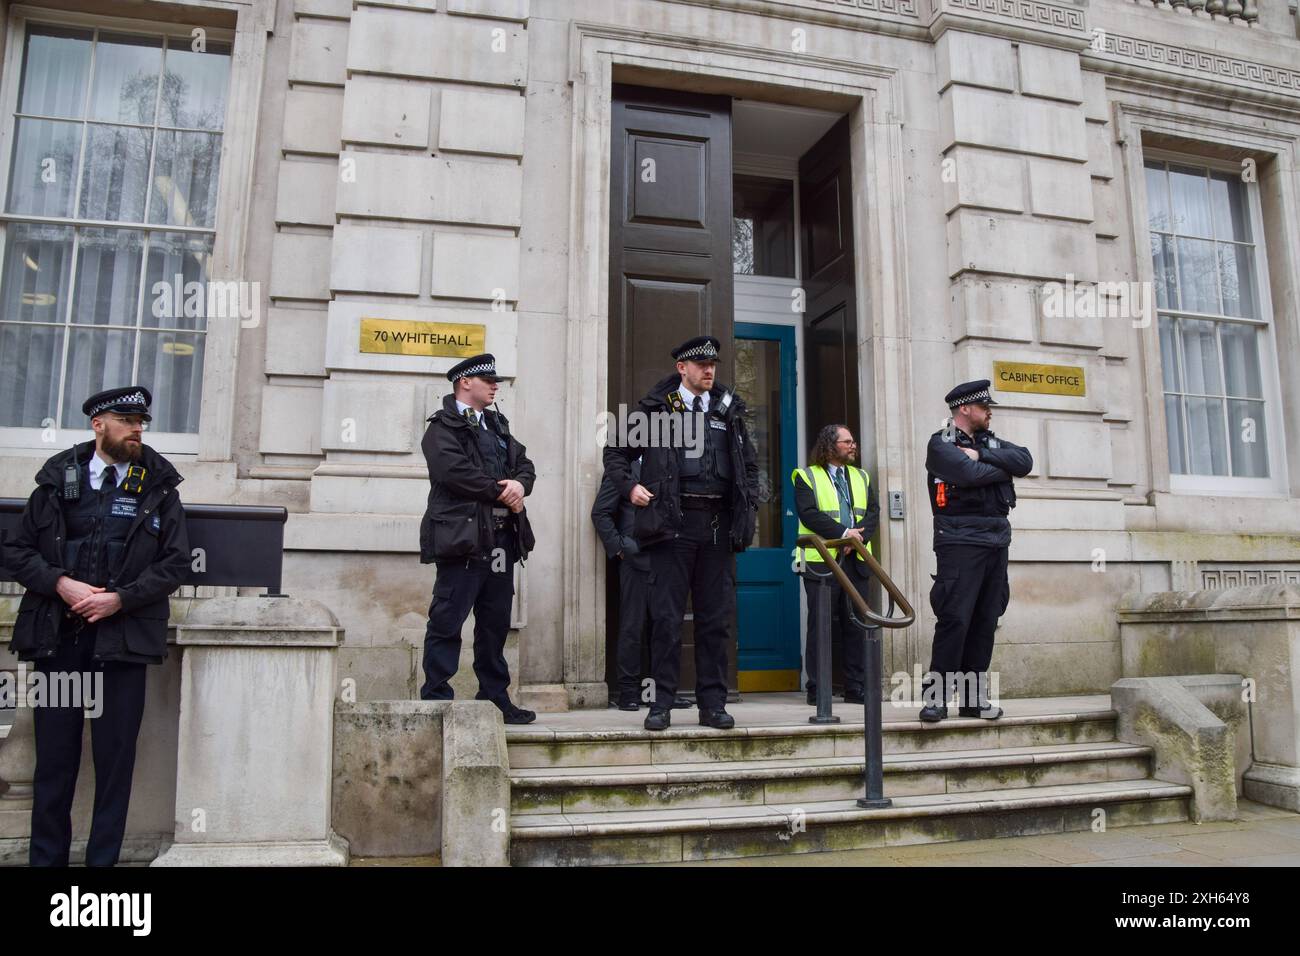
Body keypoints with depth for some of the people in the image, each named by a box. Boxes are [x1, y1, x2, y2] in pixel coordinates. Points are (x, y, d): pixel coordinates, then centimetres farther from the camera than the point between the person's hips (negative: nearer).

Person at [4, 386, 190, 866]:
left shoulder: (158, 488, 3)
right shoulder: (57, 480, 7)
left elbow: (176, 563, 0)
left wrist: (120, 598, -11)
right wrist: (59, 583, -10)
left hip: (123, 639, -1)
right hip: (58, 637, 1)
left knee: (116, 759, 4)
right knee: (54, 756, 9)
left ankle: (103, 859, 16)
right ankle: (46, 857, 22)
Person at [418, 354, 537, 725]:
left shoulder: (497, 425, 22)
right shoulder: (442, 427, -3)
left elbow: (525, 464, 16)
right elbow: (455, 471, -18)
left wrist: (520, 484, -7)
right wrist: (500, 492, -11)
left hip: (502, 537, 8)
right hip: (463, 537, -8)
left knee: (495, 623, 12)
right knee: (447, 622, -3)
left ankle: (495, 697, 21)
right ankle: (436, 700, 5)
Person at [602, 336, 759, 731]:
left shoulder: (729, 410, 15)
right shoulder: (656, 409, 4)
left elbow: (749, 464, 23)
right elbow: (615, 452, 12)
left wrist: (749, 507, 10)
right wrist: (629, 487, -3)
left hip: (718, 526, 4)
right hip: (673, 524, -3)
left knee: (716, 618, 6)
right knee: (666, 617, -1)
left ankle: (712, 704, 15)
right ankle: (661, 703, 8)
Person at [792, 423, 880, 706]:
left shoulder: (861, 477, 19)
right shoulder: (807, 477, 2)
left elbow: (873, 512, 7)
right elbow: (809, 514, -11)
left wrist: (858, 536, -11)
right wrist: (843, 532, -18)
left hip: (856, 561, 5)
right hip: (821, 562, -5)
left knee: (856, 625, 6)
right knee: (820, 625, -3)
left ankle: (855, 688, 14)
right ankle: (816, 689, 4)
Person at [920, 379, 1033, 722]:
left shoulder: (991, 442, 20)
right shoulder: (941, 443, -1)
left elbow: (1025, 461, 2)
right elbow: (970, 473, -18)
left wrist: (982, 454, -8)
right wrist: (1003, 468, -1)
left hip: (997, 541, 7)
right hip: (961, 541, -7)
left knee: (985, 620, 7)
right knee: (955, 619, -10)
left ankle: (974, 698, 14)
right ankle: (936, 697, -4)